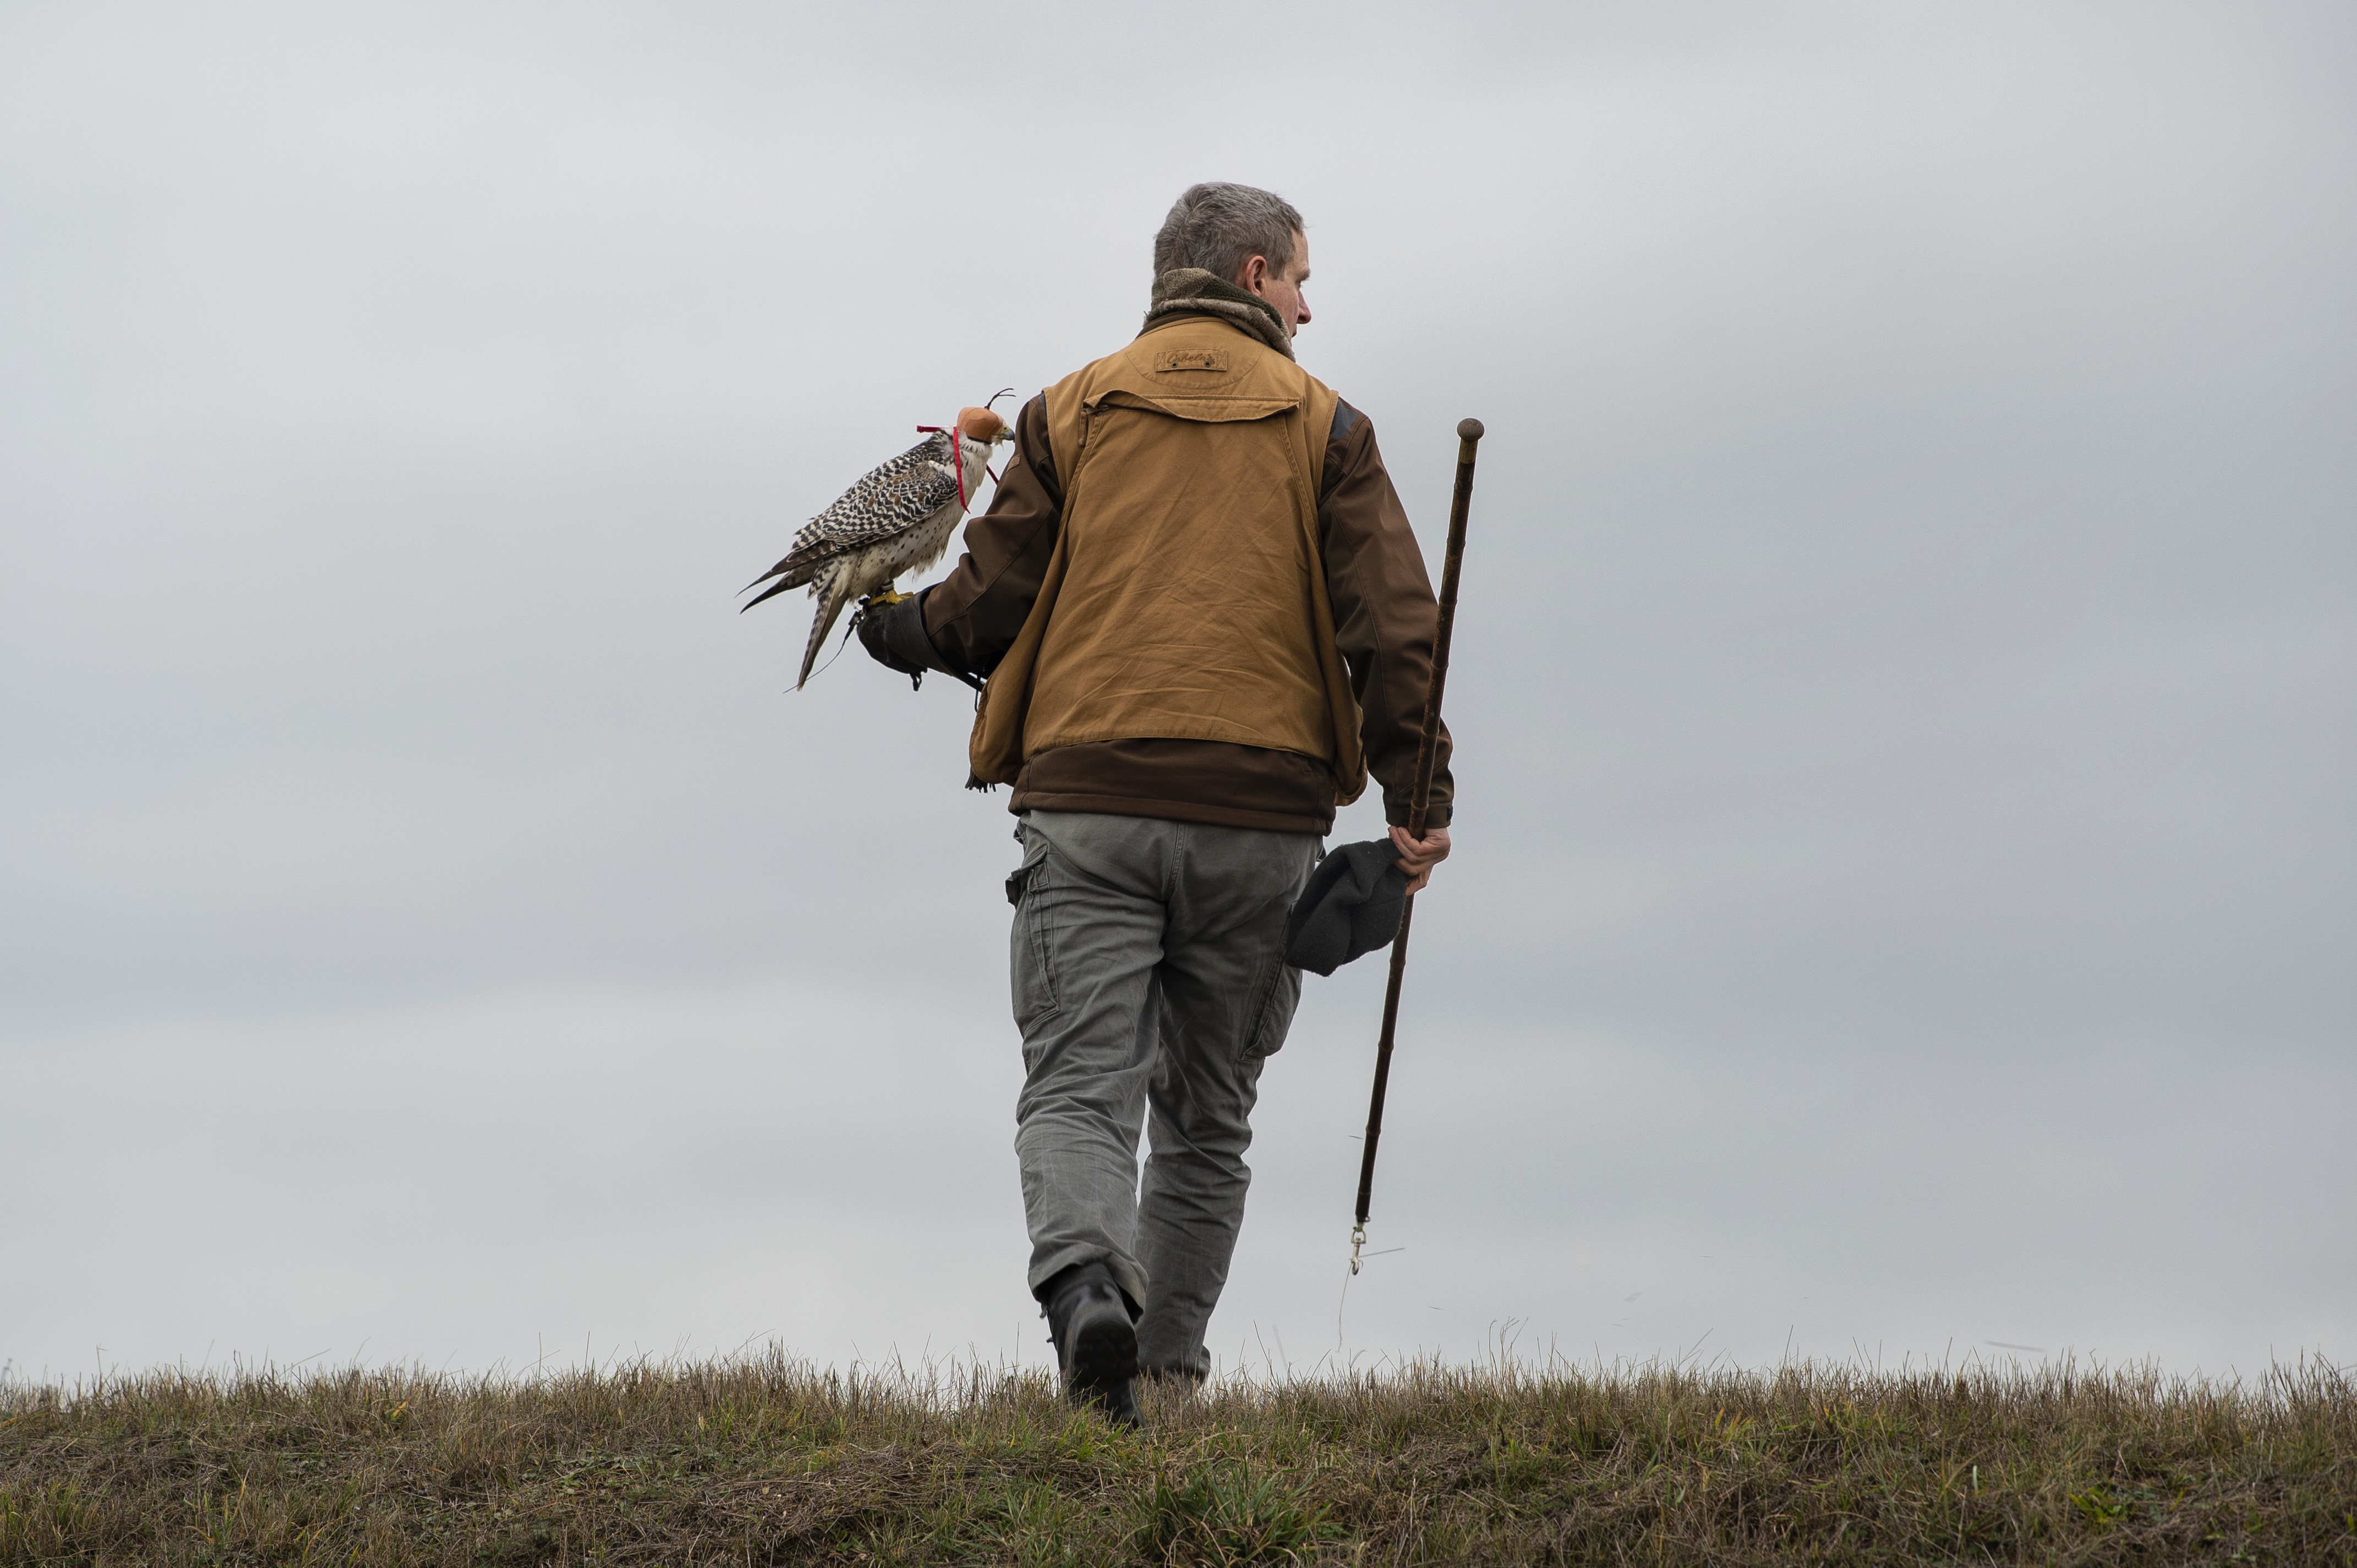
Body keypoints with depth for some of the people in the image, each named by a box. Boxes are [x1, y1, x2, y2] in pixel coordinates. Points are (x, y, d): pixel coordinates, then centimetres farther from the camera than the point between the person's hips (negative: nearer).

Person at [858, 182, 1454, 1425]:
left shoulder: (1072, 414, 10)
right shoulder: (1322, 427, 8)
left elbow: (990, 606, 6)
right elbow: (1392, 625, -1)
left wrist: (894, 630, 27)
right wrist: (1419, 798, 3)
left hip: (1089, 802, 0)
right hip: (1259, 816, 0)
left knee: (1080, 1090, -6)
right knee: (1207, 1115, 14)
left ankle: (1089, 1291, -32)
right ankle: (1166, 1365, 13)